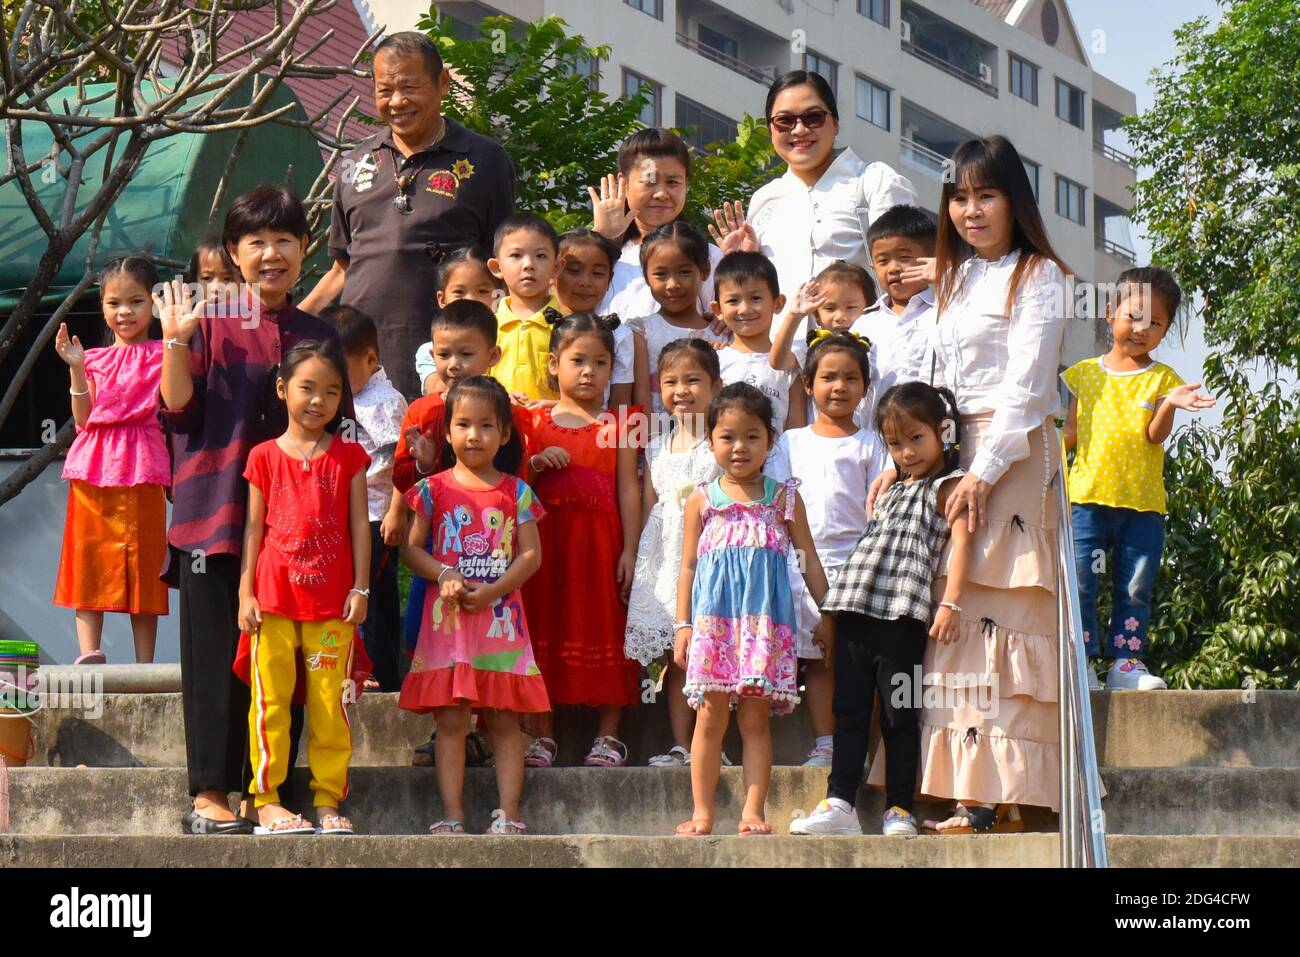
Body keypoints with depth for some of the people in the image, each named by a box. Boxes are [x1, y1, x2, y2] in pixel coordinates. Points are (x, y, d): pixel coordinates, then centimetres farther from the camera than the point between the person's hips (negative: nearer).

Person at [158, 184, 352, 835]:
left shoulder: (318, 336, 14)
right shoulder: (208, 322, 4)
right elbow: (178, 412, -4)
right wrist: (175, 341, -14)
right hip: (216, 512, -3)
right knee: (216, 654, -2)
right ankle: (209, 794, 2)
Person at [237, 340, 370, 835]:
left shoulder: (348, 456, 7)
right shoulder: (264, 456, 5)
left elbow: (359, 524, 6)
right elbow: (254, 527, 6)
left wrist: (360, 588, 0)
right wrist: (245, 592, 0)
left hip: (332, 601, 0)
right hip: (274, 598, 0)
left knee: (331, 705, 2)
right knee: (271, 701, 1)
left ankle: (328, 800, 8)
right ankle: (266, 799, 5)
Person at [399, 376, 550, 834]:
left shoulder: (516, 492, 6)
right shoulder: (432, 490, 5)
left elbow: (531, 554, 0)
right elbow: (411, 548, 3)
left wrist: (490, 592, -13)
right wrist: (444, 576, -14)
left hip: (501, 615, 0)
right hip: (447, 616, 0)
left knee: (505, 719, 1)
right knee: (450, 719, -2)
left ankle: (508, 814, 2)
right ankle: (452, 814, 0)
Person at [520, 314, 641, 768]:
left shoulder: (617, 426, 5)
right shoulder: (536, 424, 8)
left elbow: (628, 490, 1)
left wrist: (629, 550, -6)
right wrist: (536, 464, -11)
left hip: (600, 539, -1)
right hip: (547, 539, 1)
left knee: (605, 628, 0)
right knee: (545, 629, 2)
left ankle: (608, 735, 6)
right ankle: (542, 735, 9)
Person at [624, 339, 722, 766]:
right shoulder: (657, 447, 16)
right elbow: (648, 505, 17)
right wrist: (636, 557, 11)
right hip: (665, 553, 4)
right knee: (675, 656, 5)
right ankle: (680, 744, 8)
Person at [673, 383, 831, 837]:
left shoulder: (783, 497, 9)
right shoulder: (702, 500, 9)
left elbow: (809, 560, 13)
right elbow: (688, 565, 11)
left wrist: (827, 615, 10)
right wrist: (682, 624, 5)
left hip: (764, 616, 0)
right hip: (714, 613, 0)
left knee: (755, 718, -1)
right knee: (711, 715, 0)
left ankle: (753, 812, -1)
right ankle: (702, 813, 4)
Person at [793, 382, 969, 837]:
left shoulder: (948, 486, 0)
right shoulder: (893, 491, 24)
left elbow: (961, 541, -15)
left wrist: (950, 602, -25)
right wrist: (875, 497, 24)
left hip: (903, 614, -7)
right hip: (856, 610, 7)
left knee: (898, 714, -3)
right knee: (849, 710, 4)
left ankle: (899, 809, 2)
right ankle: (839, 803, 4)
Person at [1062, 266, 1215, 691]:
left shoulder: (1162, 379, 6)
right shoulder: (1085, 373, 10)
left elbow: (1155, 435, -7)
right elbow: (1073, 430, 13)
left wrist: (1170, 404, -25)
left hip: (1143, 501, 0)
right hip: (1089, 496, 0)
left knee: (1135, 588, 3)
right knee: (1079, 581, -6)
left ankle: (1126, 661, 9)